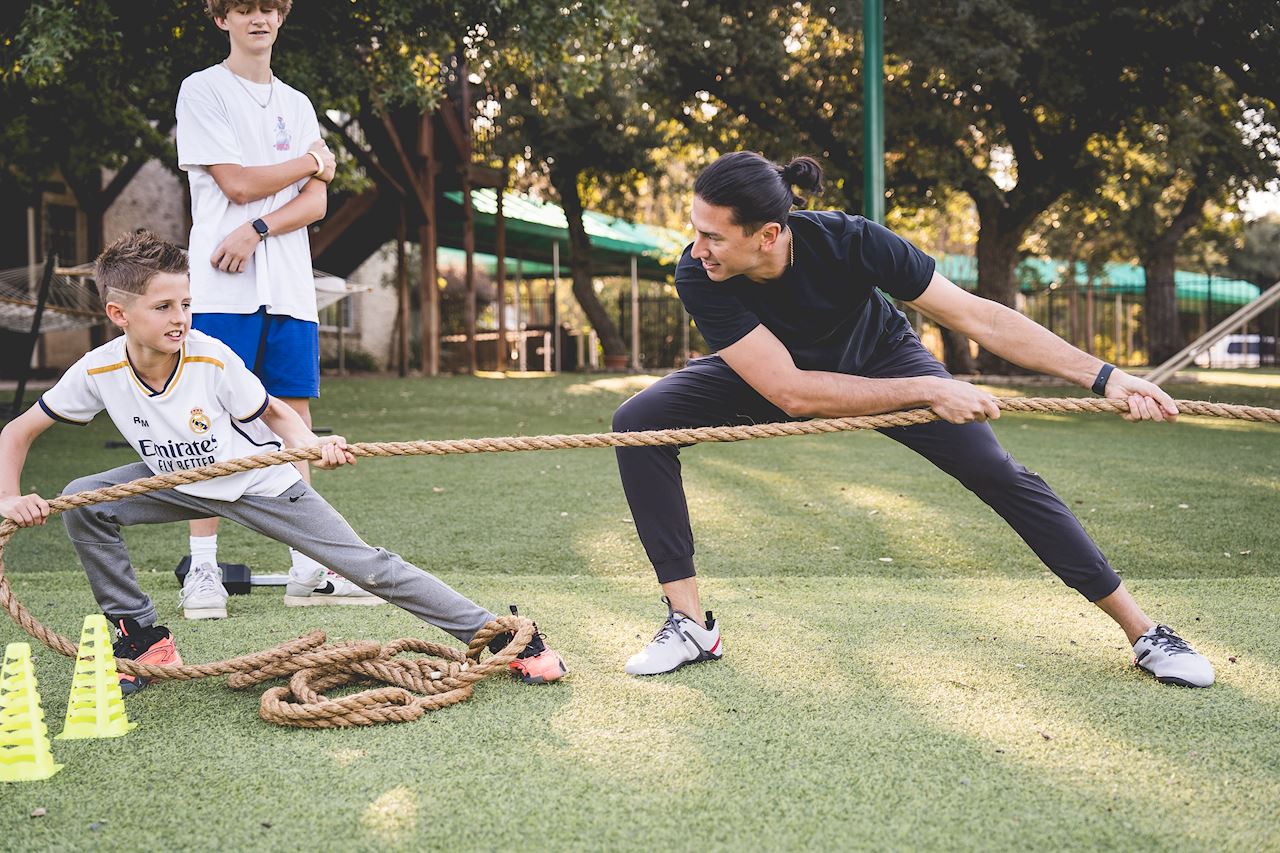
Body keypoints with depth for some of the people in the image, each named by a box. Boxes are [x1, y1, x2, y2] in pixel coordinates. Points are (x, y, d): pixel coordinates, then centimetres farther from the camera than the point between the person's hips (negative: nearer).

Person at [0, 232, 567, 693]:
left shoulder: (212, 360, -26)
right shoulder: (99, 371, -19)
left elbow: (272, 412, -11)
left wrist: (310, 443, -31)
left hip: (260, 485, -4)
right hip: (178, 483, 4)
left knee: (367, 567, -11)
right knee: (82, 504, -15)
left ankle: (500, 635, -3)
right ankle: (142, 638, 1)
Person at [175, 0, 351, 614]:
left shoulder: (296, 104, 18)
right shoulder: (202, 90, 2)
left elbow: (316, 202, 7)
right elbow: (238, 183, -9)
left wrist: (258, 229, -11)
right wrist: (311, 162, 4)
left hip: (289, 285, 5)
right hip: (224, 286, -5)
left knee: (294, 419, 4)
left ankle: (306, 569, 8)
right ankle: (203, 569, -2)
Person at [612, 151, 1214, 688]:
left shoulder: (849, 241, -35)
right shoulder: (698, 277, -34)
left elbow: (977, 317, -28)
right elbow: (791, 394, -35)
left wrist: (1104, 377, -32)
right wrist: (926, 391, -39)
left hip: (878, 358, -1)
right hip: (767, 373, 1)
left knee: (1000, 474, -13)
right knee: (640, 421, -21)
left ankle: (1141, 629, 0)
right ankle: (689, 624, -12)